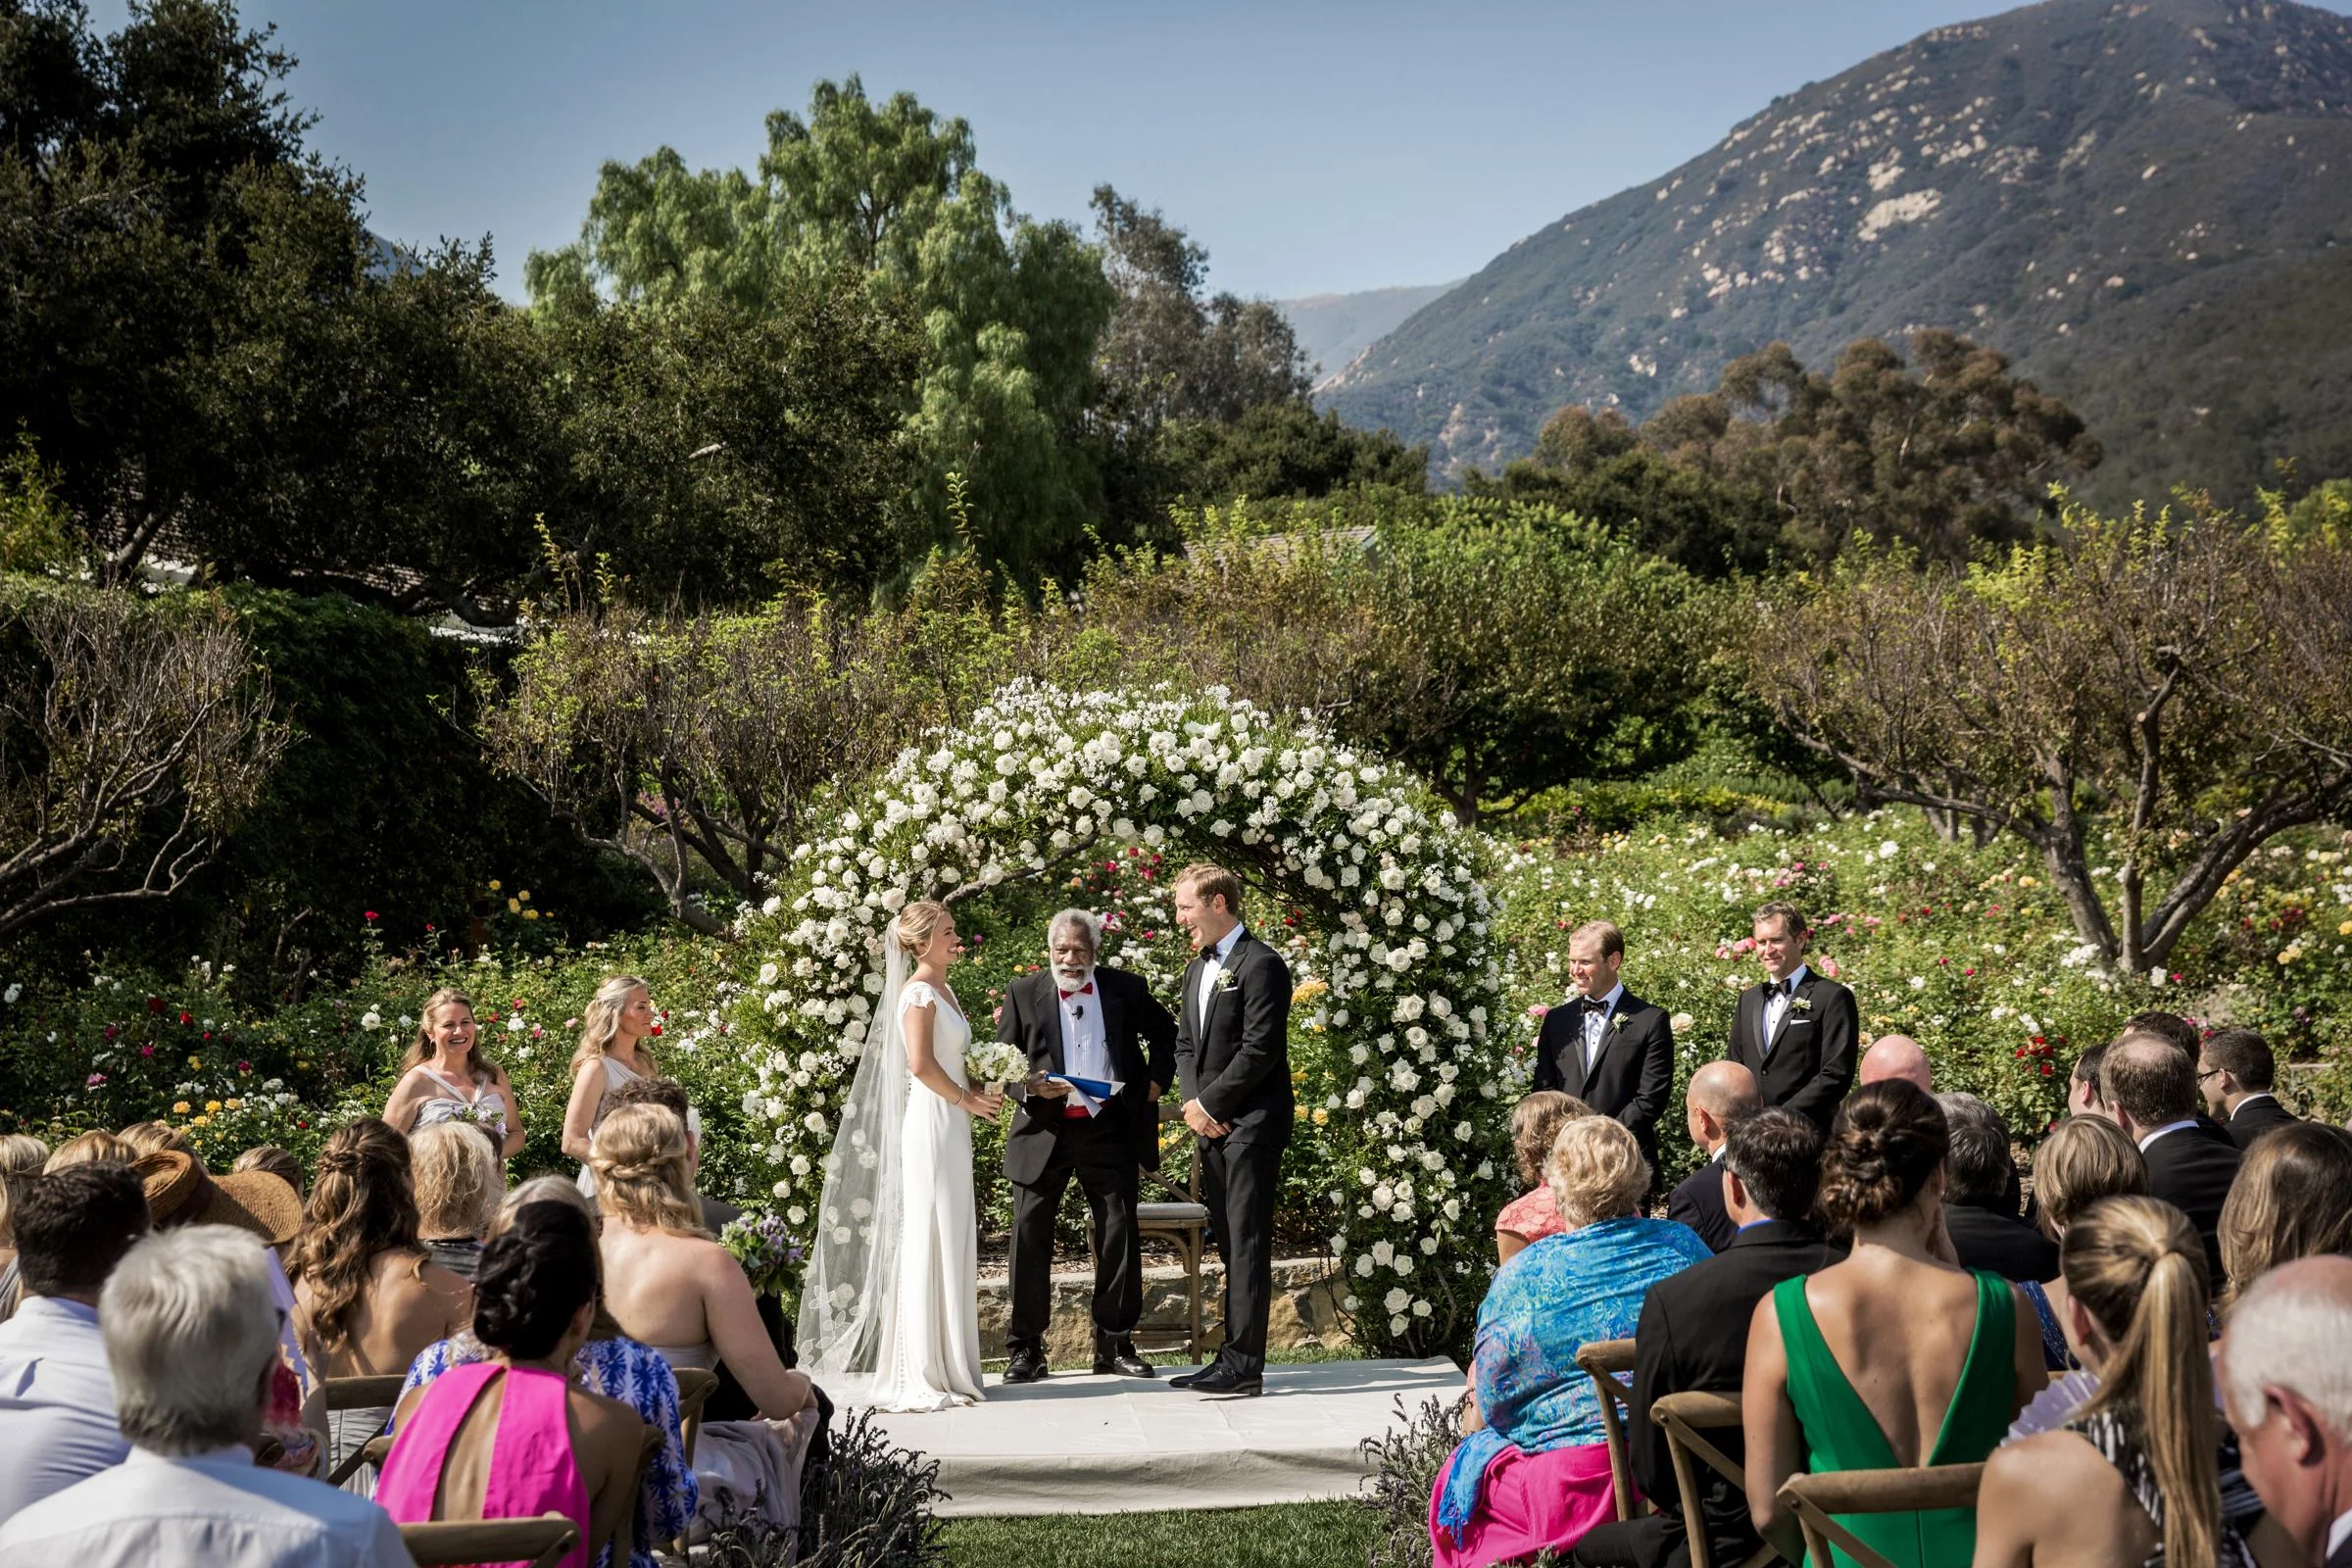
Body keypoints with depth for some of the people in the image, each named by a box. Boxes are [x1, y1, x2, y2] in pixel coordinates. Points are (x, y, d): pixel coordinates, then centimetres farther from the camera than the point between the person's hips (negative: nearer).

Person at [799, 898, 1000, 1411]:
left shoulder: (942, 991, 17)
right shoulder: (919, 992, -12)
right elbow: (921, 1064, -22)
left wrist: (977, 1094, 8)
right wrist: (966, 1099, -12)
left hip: (951, 1126, 9)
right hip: (931, 1124, -9)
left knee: (952, 1247, 11)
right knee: (927, 1244, -6)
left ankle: (947, 1370, 17)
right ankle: (921, 1375, -2)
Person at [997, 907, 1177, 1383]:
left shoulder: (1126, 989, 5)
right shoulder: (1023, 993, 3)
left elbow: (1166, 1035, 20)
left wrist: (1155, 1084, 6)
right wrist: (1031, 1085, -16)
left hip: (1110, 1130, 1)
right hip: (1043, 1130, -1)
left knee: (1120, 1235, 3)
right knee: (1030, 1236, 0)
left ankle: (1115, 1345, 14)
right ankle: (1025, 1349, 8)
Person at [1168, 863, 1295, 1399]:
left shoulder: (1260, 964, -11)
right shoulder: (1197, 968, 18)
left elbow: (1260, 1050, -17)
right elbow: (1185, 1044, 18)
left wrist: (1210, 1104, -13)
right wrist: (1193, 1104, 1)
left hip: (1251, 1121, -9)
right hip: (1212, 1123, 9)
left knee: (1248, 1244, -8)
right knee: (1230, 1246, 9)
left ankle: (1244, 1366, -9)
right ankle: (1234, 1359, 12)